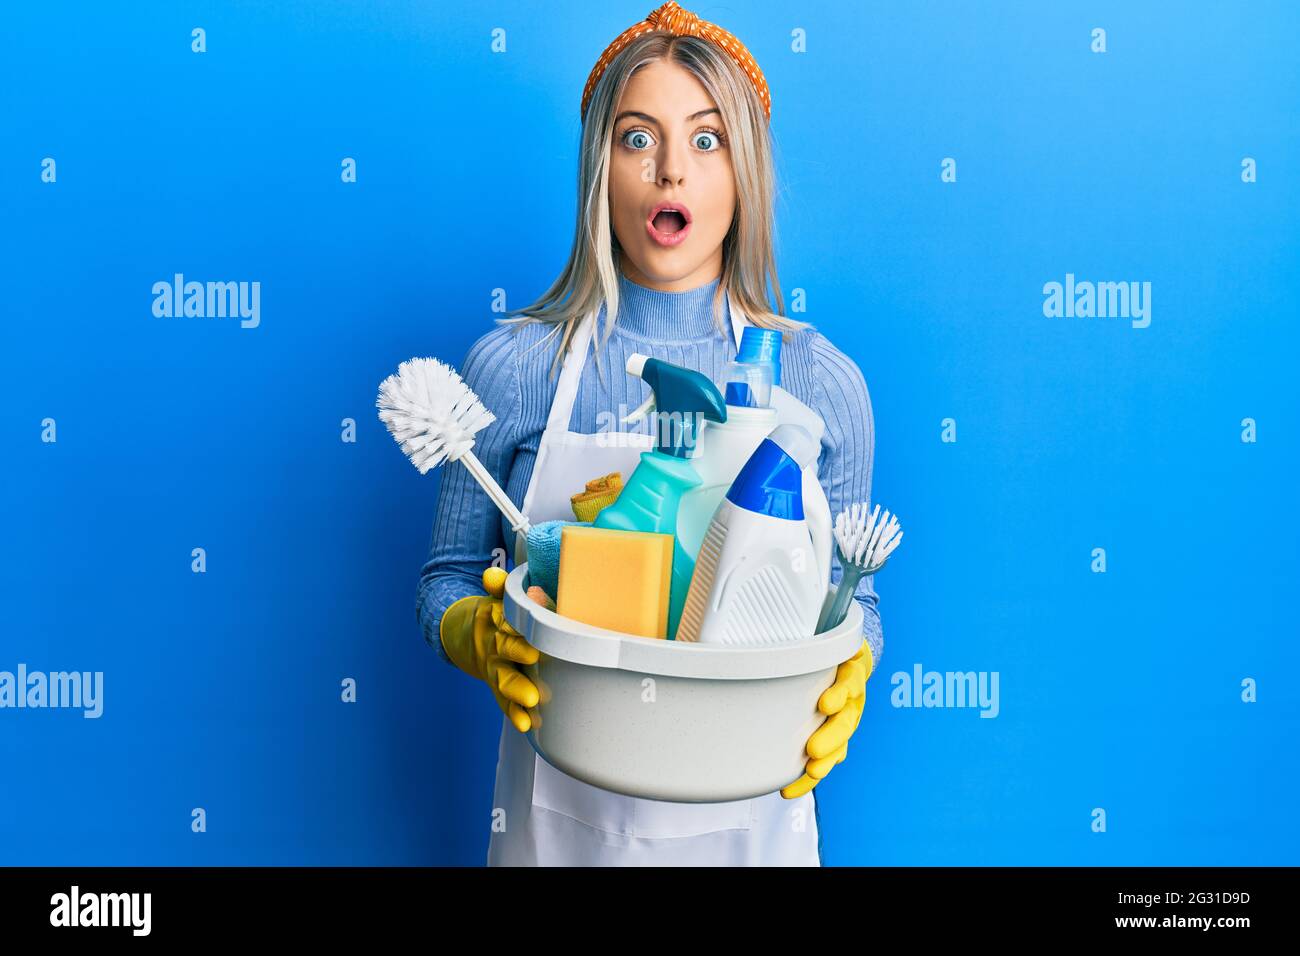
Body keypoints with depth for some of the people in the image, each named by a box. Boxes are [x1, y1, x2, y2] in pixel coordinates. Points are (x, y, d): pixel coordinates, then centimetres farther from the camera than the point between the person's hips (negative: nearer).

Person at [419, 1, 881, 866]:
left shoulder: (823, 383, -5)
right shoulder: (512, 368, -7)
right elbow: (449, 583, 1)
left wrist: (847, 673, -17)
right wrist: (485, 640, -20)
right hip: (558, 815, 0)